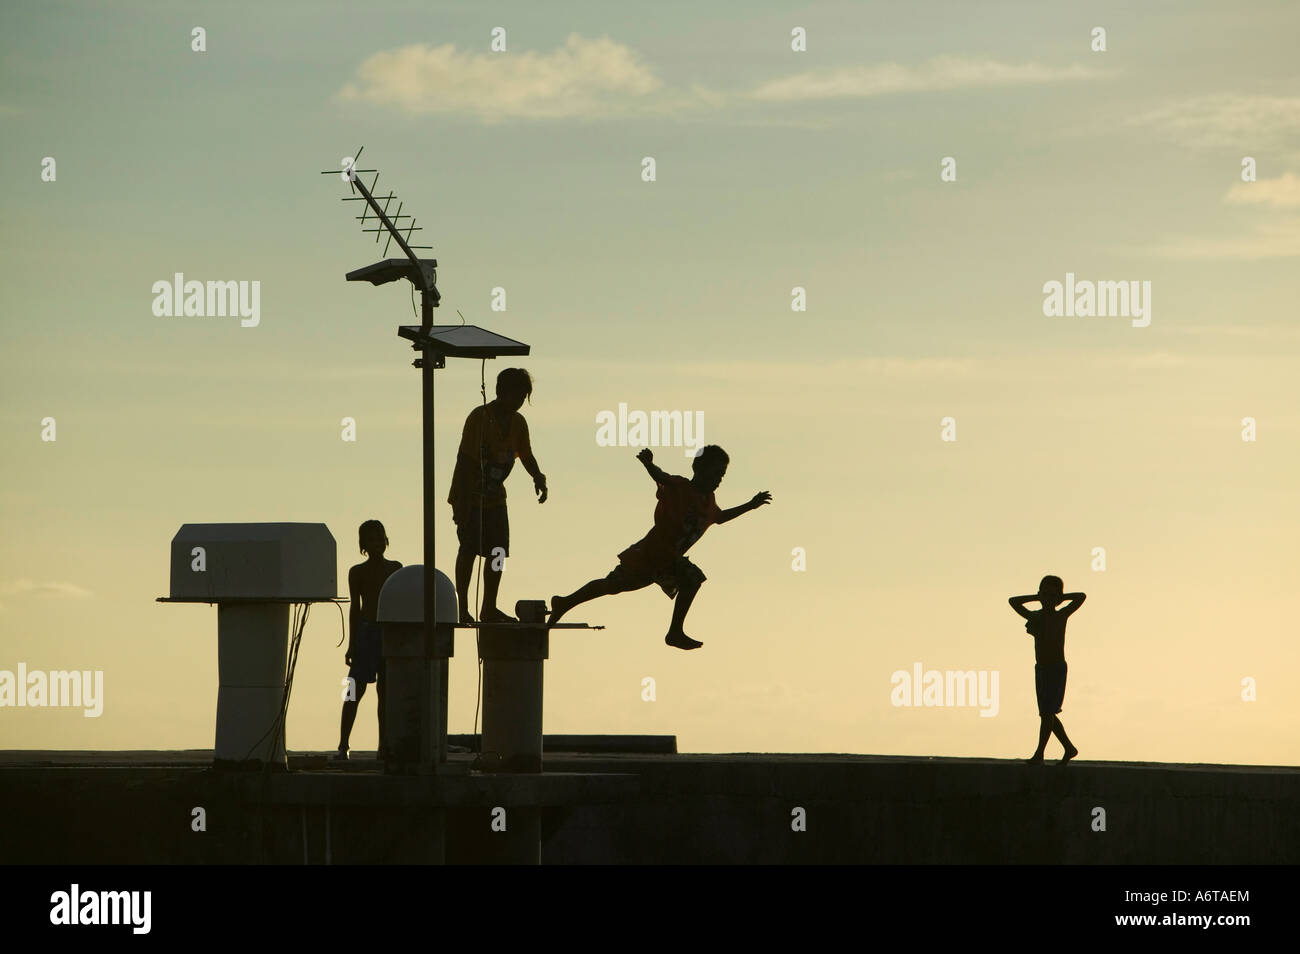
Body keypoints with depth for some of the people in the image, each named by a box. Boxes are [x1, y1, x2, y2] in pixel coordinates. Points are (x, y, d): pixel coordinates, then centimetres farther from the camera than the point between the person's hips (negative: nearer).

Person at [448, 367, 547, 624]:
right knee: (469, 549, -10)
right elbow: (465, 460, -19)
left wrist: (538, 477, -4)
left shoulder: (517, 422, 5)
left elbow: (526, 455, 18)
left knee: (497, 551, 4)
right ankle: (462, 609, -5)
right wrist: (461, 504, -23)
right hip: (470, 496, -7)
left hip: (494, 497, 7)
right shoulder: (480, 417, -17)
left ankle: (489, 609, 12)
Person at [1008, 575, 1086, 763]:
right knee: (1047, 714, 8)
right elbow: (1013, 601, 14)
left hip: (1057, 669, -6)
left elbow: (1081, 597, -9)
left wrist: (1061, 598, 0)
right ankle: (1069, 748, 20)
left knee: (1047, 712, -10)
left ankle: (1039, 753, -9)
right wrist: (1037, 597, 8)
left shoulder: (1061, 616, -5)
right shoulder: (1034, 617, 7)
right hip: (1041, 668, 6)